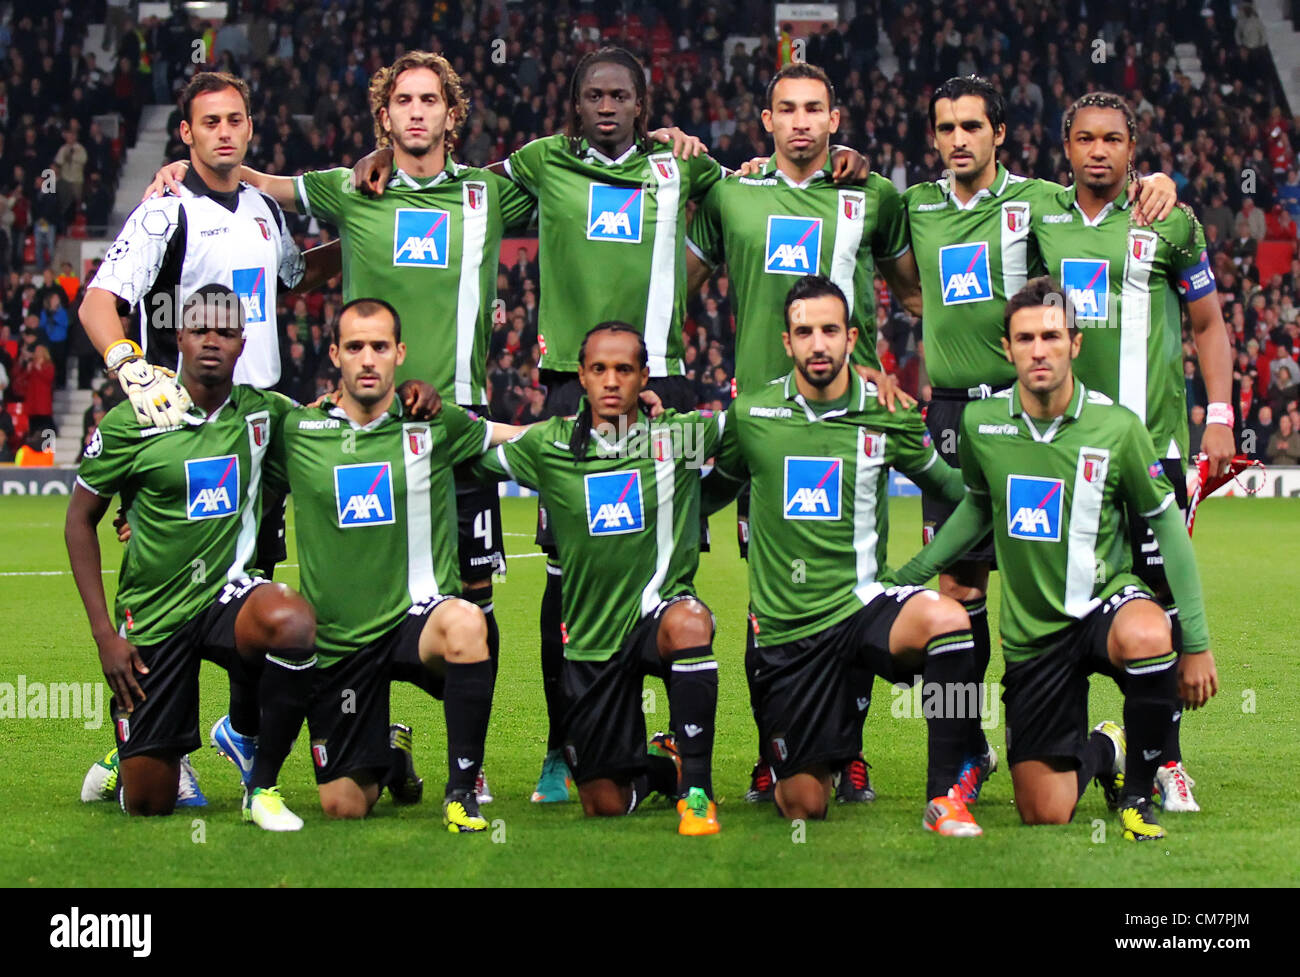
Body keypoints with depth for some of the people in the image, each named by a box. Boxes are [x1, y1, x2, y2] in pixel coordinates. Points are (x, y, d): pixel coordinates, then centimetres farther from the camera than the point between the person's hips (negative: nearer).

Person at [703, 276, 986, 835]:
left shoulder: (887, 417, 0)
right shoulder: (750, 416, 1)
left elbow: (948, 486, 16)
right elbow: (715, 489, 19)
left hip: (861, 602, 0)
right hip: (783, 627, 1)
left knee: (946, 618, -36)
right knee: (804, 808, 1)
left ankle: (946, 795, -22)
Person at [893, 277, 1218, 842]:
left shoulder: (1117, 427, -12)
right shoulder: (980, 423, -5)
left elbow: (1166, 525, -3)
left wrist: (1196, 642, -6)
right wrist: (911, 572, 12)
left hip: (1105, 602, -2)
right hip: (1032, 631, 3)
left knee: (1146, 636, -42)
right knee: (1043, 815, -2)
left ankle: (1138, 791, -14)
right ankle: (1103, 750, 36)